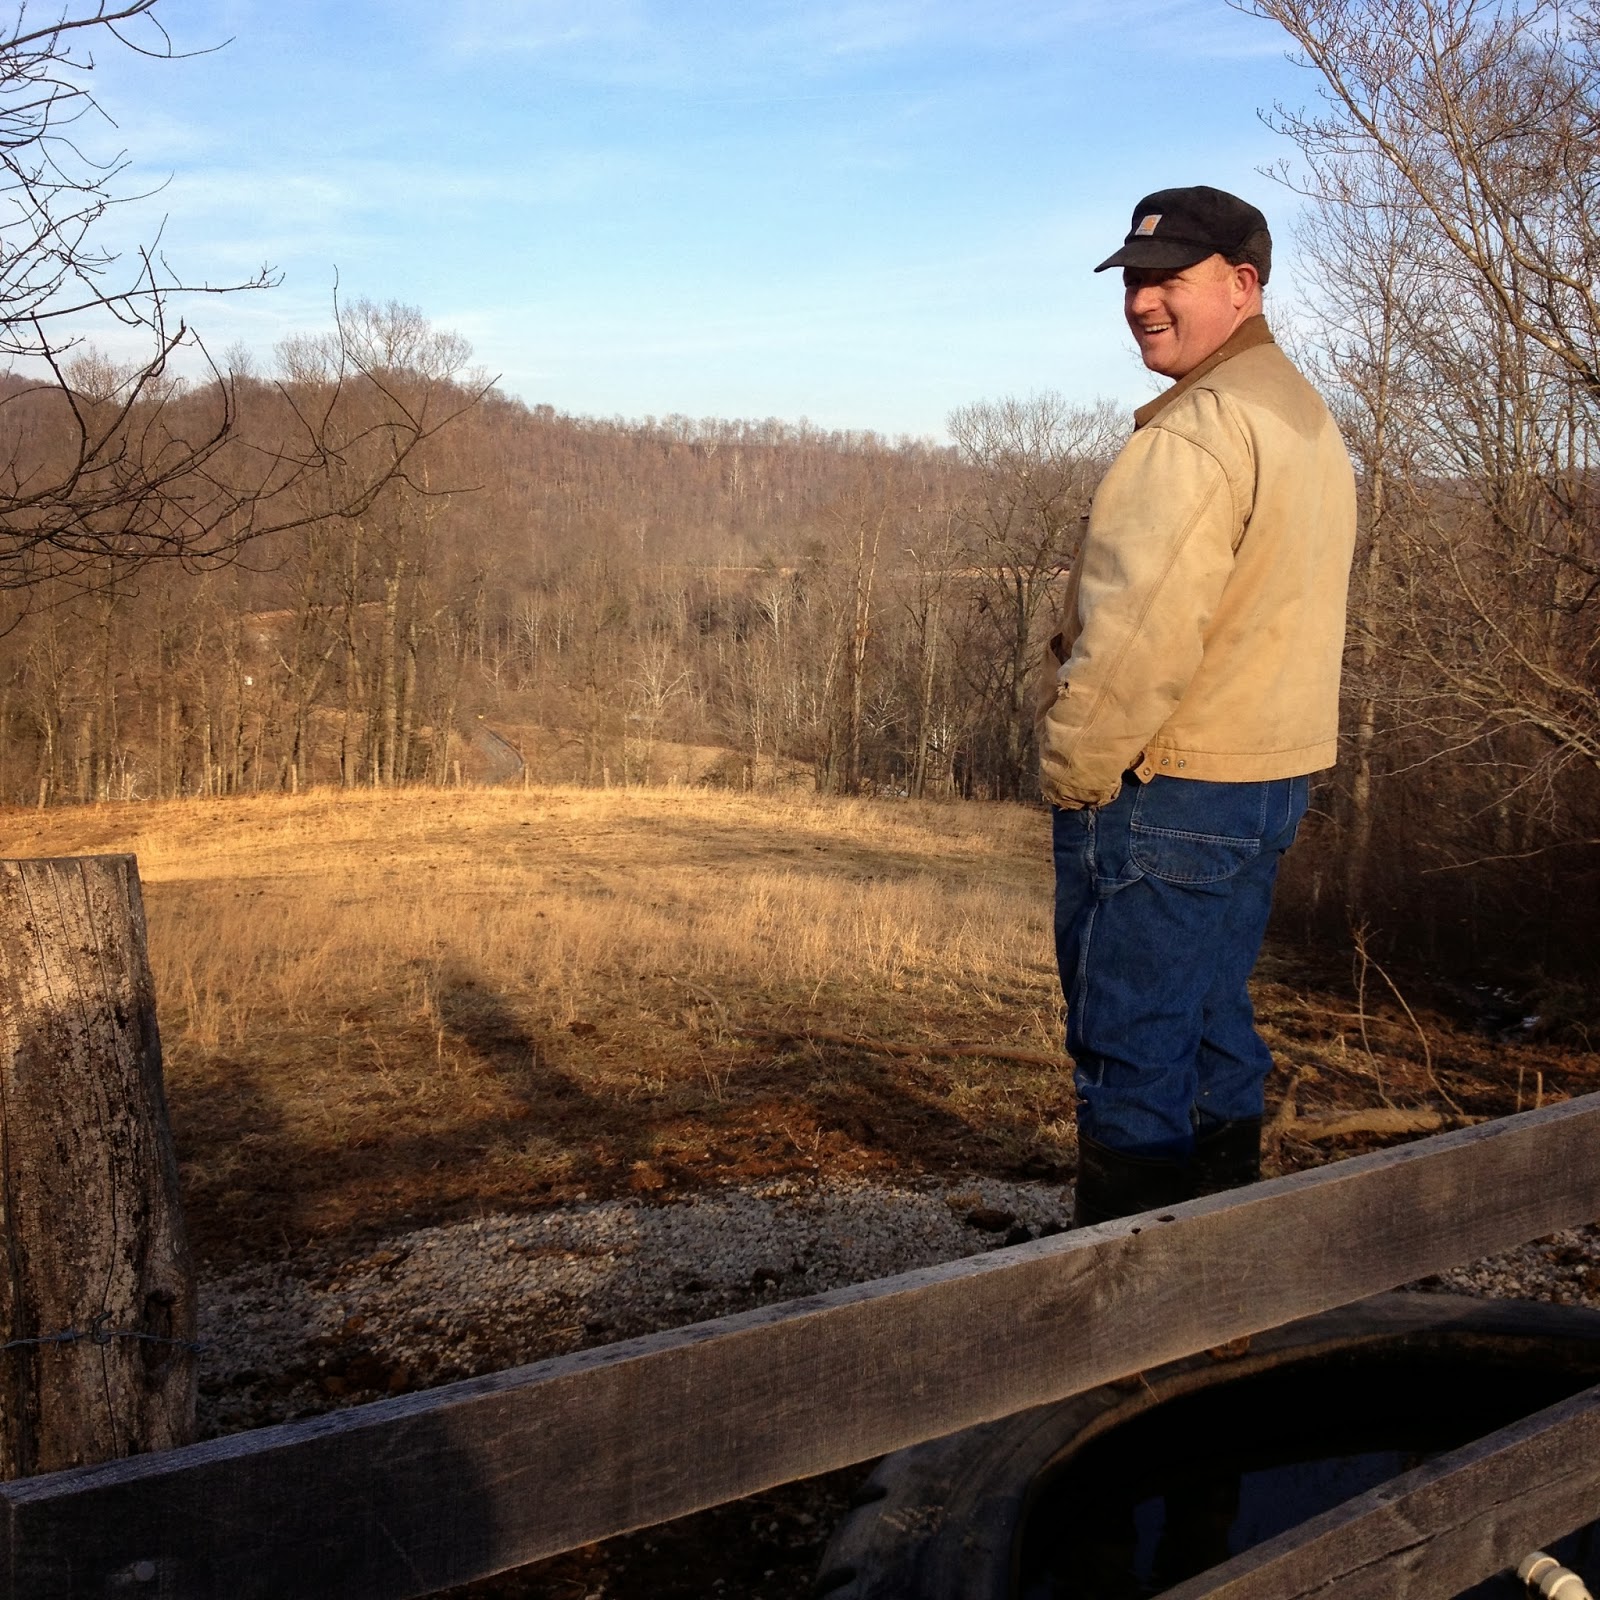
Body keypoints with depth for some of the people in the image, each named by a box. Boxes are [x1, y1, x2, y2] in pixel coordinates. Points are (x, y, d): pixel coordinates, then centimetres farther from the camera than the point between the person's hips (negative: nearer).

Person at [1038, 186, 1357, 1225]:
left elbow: (1140, 631, -24)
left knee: (1131, 1054, -2)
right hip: (1270, 776, 10)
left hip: (1165, 789, -10)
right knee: (1214, 1033, 19)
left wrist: (1074, 776, -13)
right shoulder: (1305, 416, 16)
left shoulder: (1202, 426, -17)